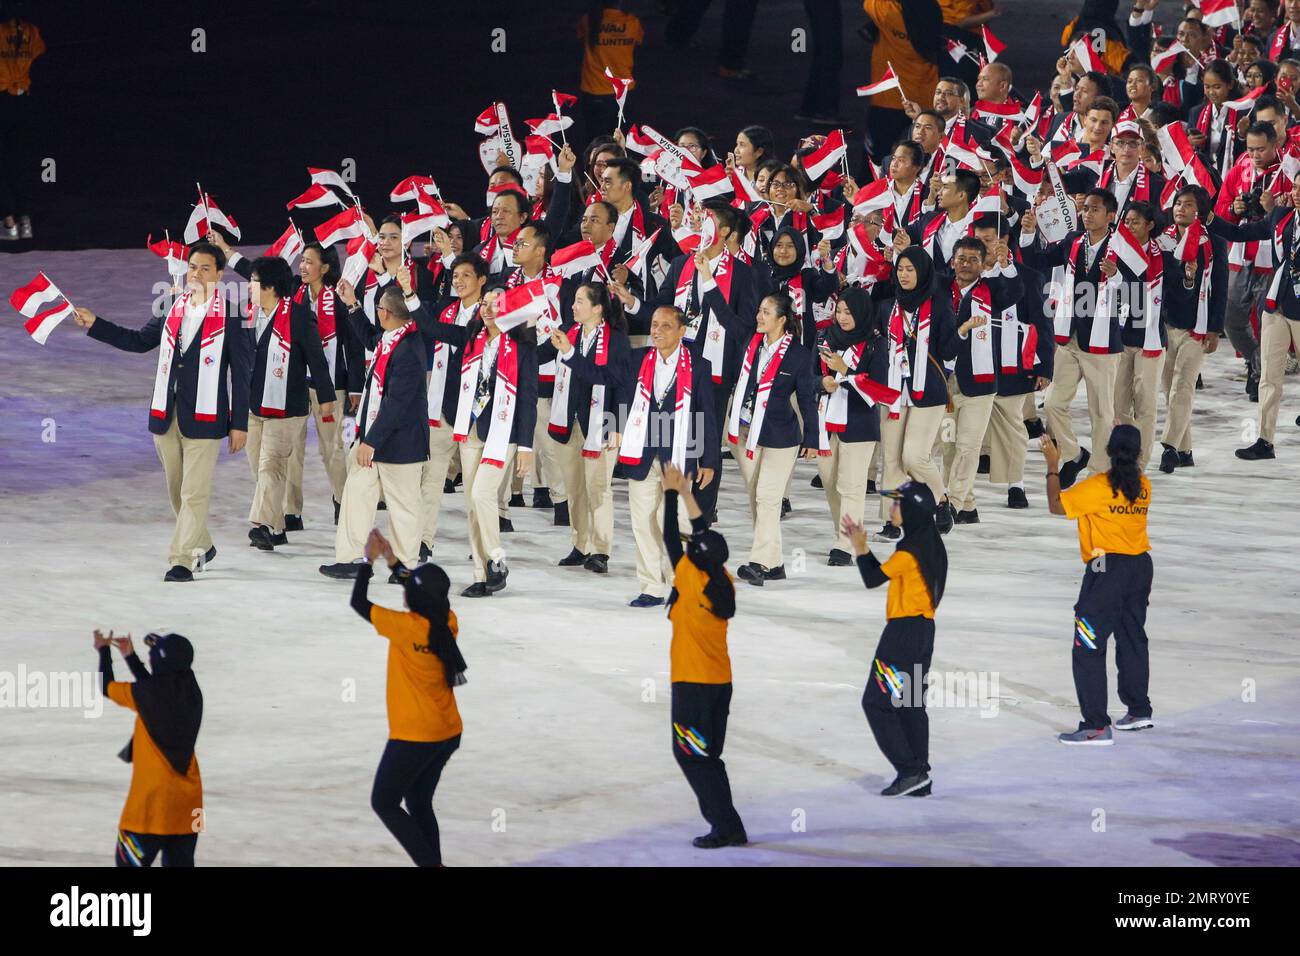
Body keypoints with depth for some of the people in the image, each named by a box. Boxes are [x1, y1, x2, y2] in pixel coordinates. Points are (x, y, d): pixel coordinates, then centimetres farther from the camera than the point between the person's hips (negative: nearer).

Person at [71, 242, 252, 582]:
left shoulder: (230, 315, -6)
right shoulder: (172, 309, 9)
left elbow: (242, 372, -5)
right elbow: (139, 340, 21)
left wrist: (239, 423, -7)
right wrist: (94, 324, 13)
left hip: (204, 419, -6)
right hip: (166, 415, 6)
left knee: (194, 493, -6)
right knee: (177, 491, 15)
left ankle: (182, 560, -3)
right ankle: (201, 546, 32)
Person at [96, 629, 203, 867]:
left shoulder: (145, 694, -15)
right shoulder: (190, 692, 2)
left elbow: (107, 687, 3)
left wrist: (104, 651, 20)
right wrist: (131, 657, 30)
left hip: (153, 796, -6)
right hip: (188, 799, 6)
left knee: (129, 862, 2)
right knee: (180, 863, 10)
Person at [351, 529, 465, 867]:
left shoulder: (406, 627, -22)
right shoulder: (447, 623, -4)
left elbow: (358, 603, -9)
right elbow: (426, 595, 18)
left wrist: (369, 560, 3)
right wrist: (393, 562, 19)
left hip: (414, 737, -7)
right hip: (447, 734, 7)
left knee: (384, 803, 7)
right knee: (419, 804, 18)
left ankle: (431, 864, -5)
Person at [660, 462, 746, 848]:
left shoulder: (691, 580, -14)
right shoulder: (725, 583, 3)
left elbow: (671, 538, -6)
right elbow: (706, 537, 15)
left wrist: (670, 492, 4)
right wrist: (686, 493, 22)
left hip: (692, 683, -7)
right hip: (720, 682, 7)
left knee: (692, 755, -3)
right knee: (707, 756, 13)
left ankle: (725, 826, -9)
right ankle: (728, 826, 10)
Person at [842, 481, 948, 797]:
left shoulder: (911, 549, -18)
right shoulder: (931, 543, 12)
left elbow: (873, 578, -9)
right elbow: (885, 572, 18)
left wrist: (860, 548, 4)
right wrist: (862, 547, 14)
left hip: (904, 631, -9)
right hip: (924, 630, 9)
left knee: (876, 702, -4)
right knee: (911, 705, 12)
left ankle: (910, 771, -9)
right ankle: (919, 777, 11)